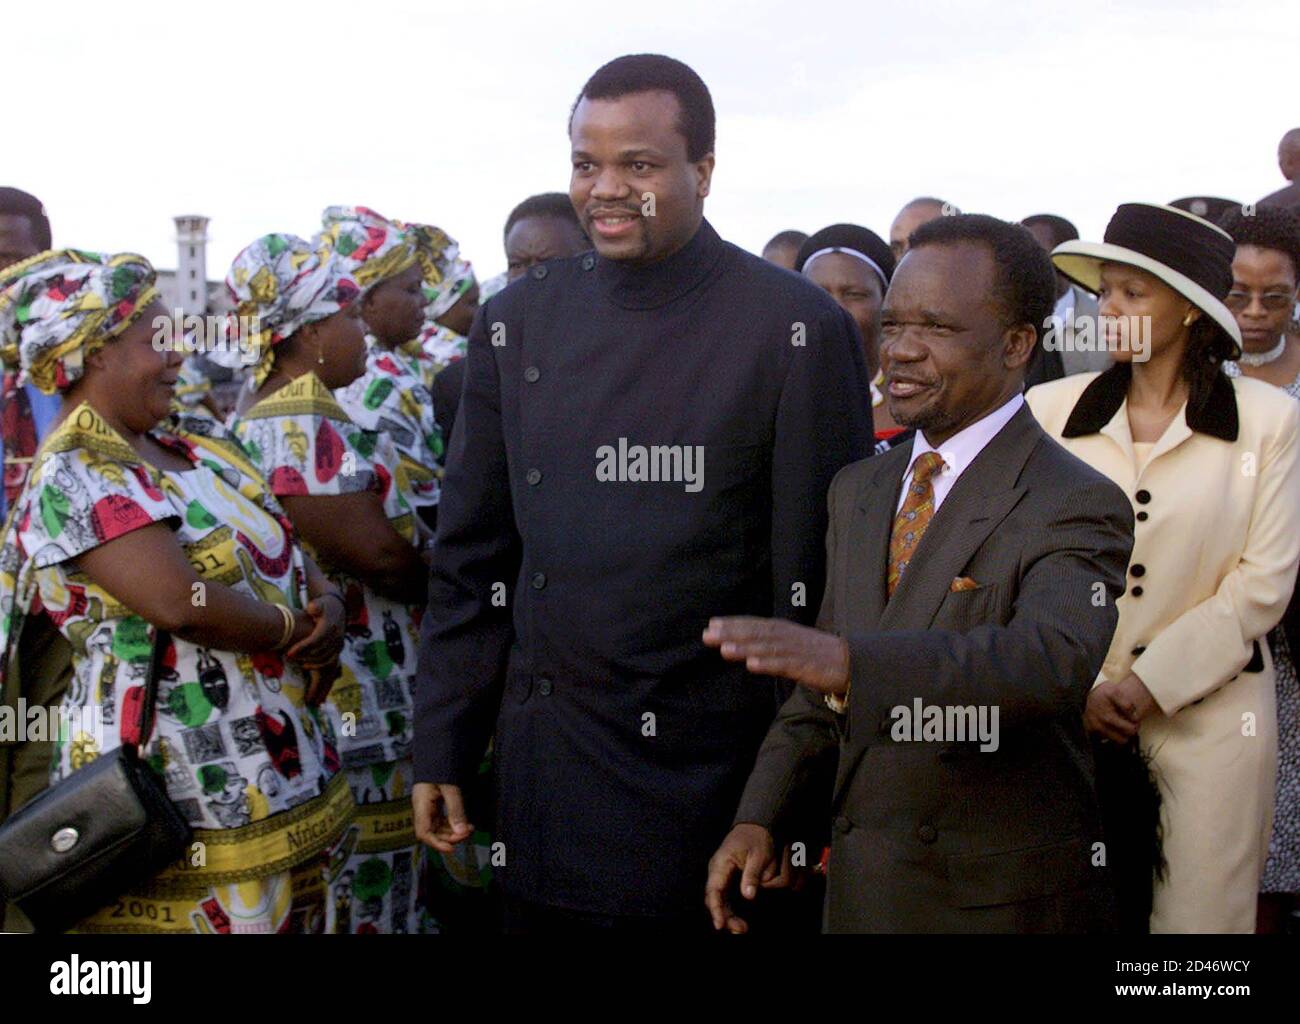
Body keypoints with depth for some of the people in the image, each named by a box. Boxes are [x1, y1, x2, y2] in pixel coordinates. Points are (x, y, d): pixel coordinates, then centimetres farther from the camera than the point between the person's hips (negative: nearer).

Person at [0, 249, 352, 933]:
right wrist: (299, 631, -11)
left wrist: (327, 604, -7)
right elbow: (181, 602, -26)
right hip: (188, 797, -8)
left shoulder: (195, 444, 13)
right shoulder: (72, 478, -14)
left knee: (300, 919, 14)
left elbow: (284, 547, 15)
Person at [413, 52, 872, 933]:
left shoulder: (797, 331, -8)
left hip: (716, 778, -3)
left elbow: (824, 576, -7)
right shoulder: (516, 323, 4)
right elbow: (472, 557, 9)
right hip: (546, 774, 4)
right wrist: (442, 751, 8)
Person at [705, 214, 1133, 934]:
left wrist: (850, 660, -48)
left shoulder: (1077, 508, -15)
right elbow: (820, 686, 12)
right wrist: (760, 818, -3)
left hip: (1000, 900, -6)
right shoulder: (857, 490, 9)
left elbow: (1054, 659, -34)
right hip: (859, 887, 6)